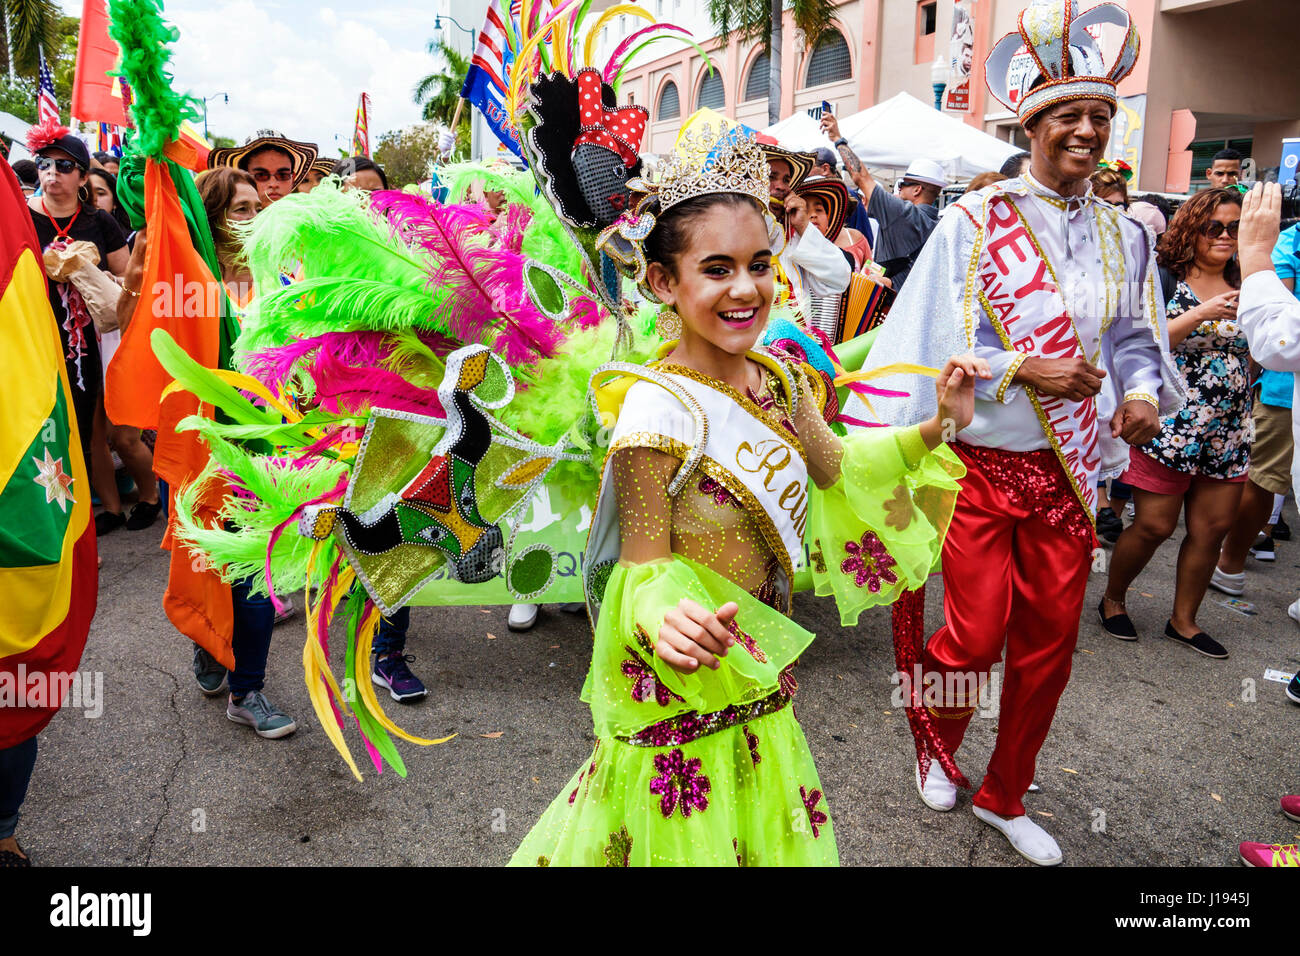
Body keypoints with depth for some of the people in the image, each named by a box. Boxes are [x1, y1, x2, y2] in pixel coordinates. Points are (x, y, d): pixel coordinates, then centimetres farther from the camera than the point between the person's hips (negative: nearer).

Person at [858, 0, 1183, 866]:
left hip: (1070, 467, 5)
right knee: (977, 636, -4)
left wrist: (1141, 389, -5)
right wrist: (1025, 371, -22)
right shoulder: (978, 221, -7)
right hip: (982, 461, -5)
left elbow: (1134, 336, 16)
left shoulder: (1123, 235, 9)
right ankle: (934, 739, 33)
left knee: (1050, 641, 9)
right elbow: (939, 343, -10)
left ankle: (1005, 798, 31)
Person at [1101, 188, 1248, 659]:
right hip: (1171, 425, -5)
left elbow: (1257, 354, 17)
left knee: (1212, 529, 6)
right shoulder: (1166, 279, -3)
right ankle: (1113, 599, 20)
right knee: (1154, 525, -3)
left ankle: (1184, 620, 21)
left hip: (1229, 433, 5)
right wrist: (1200, 314, -22)